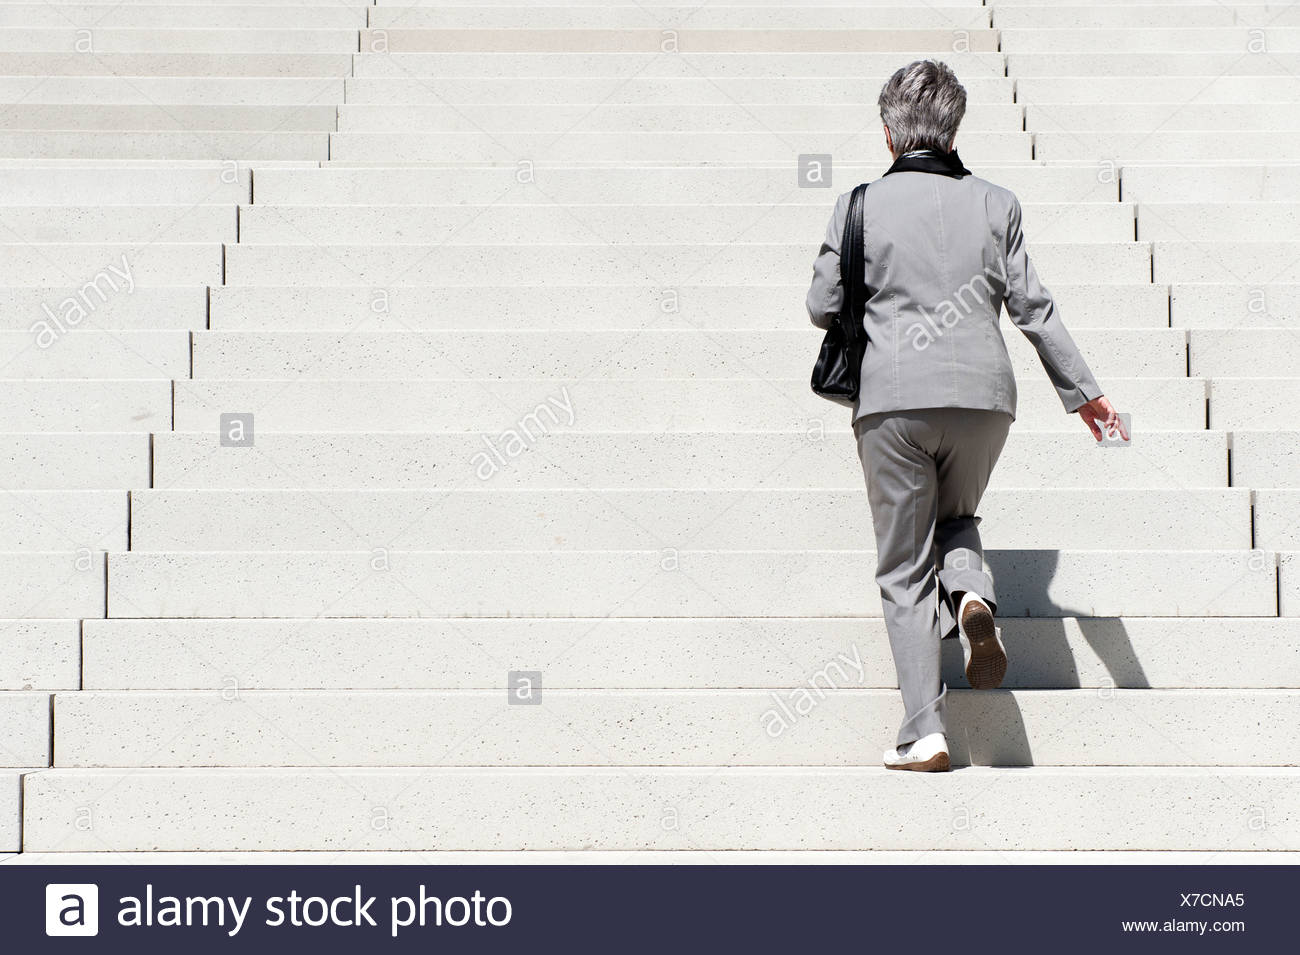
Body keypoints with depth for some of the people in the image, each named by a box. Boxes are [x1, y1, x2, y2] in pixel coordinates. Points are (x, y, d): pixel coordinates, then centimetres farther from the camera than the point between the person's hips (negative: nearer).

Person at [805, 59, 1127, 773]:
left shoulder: (860, 206, 0)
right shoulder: (993, 204, 5)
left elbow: (823, 308, 4)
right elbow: (1031, 306, 5)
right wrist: (1081, 390, 14)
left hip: (892, 400, -2)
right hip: (982, 394, 2)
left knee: (905, 566, 6)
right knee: (955, 518, 28)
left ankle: (923, 732, -2)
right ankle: (972, 593, -7)